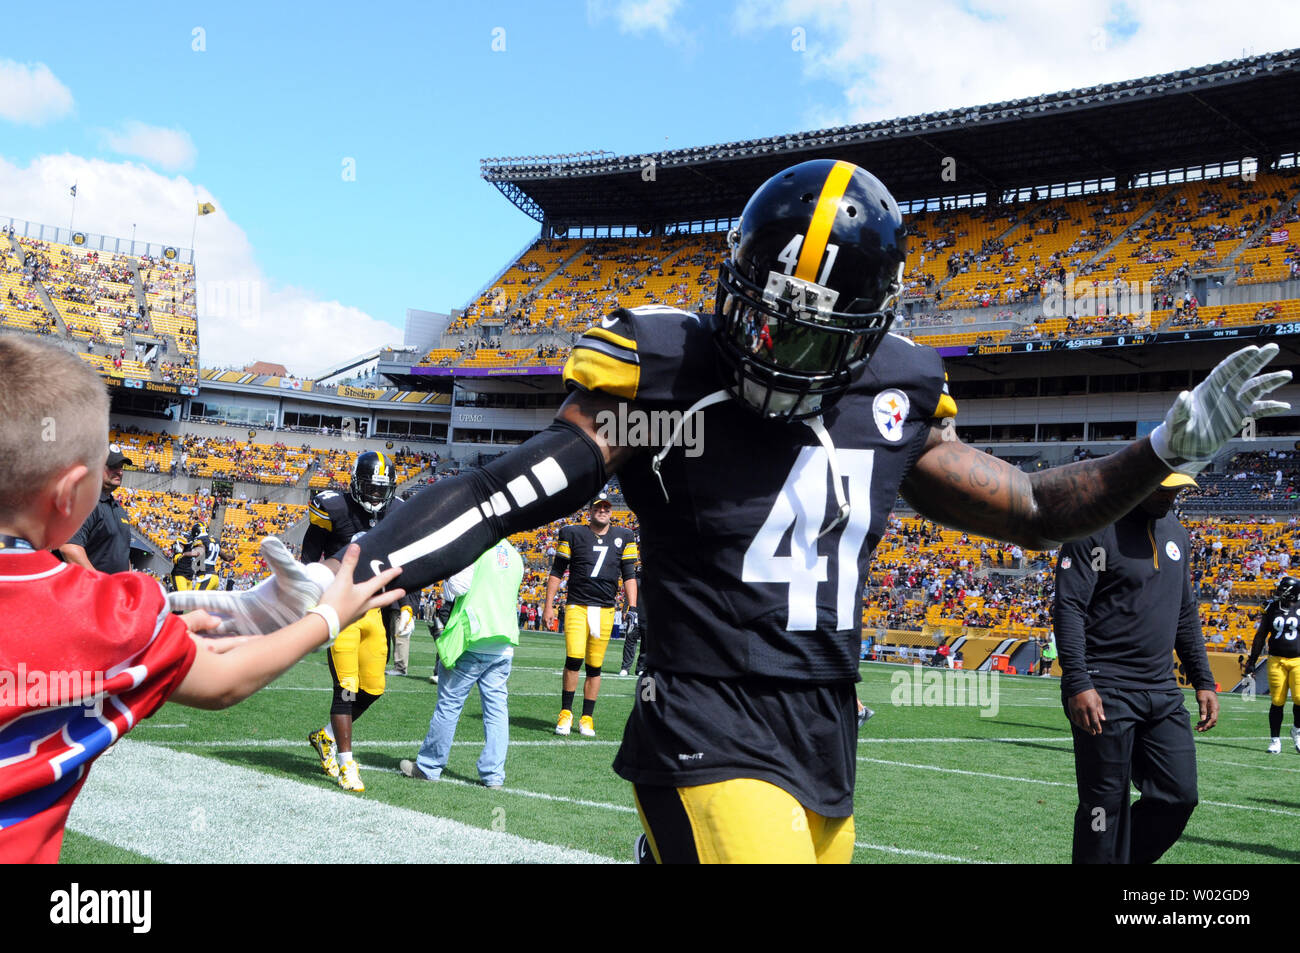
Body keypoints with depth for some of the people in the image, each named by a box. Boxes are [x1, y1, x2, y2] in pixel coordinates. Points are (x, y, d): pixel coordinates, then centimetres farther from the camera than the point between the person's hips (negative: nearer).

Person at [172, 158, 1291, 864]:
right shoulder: (671, 382, -11)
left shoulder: (891, 404, 5)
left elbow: (1035, 511, 14)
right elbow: (496, 496, -16)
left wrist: (1174, 444, 2)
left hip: (824, 754, 6)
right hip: (714, 746, -6)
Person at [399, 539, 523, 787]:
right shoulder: (515, 556, 13)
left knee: (449, 704, 4)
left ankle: (428, 767, 13)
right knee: (496, 707, 6)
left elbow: (454, 588, -11)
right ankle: (493, 773, 4)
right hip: (504, 647, 6)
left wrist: (448, 580, 10)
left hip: (472, 641, -6)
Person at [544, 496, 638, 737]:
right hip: (576, 606, -2)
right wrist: (549, 605, 3)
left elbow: (629, 575, 11)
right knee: (573, 659, -15)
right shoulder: (573, 534, 3)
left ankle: (587, 718, 13)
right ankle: (565, 712, 0)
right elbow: (557, 571, 7)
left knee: (595, 667, 3)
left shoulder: (623, 537, 9)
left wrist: (632, 608, 2)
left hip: (605, 610, 2)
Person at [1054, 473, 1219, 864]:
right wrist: (1078, 684, -23)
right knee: (1106, 804, -2)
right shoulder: (1095, 527, -9)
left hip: (1163, 691, 7)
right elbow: (1068, 608, -15)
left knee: (1178, 795, 4)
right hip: (1106, 693, -7)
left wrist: (1203, 681, 17)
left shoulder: (1176, 532, 14)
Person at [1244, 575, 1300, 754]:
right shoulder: (1272, 608, 7)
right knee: (1277, 702, 0)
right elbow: (1260, 636, 14)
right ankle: (1275, 740, 12)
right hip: (1276, 660, 2)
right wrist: (1252, 661, 12)